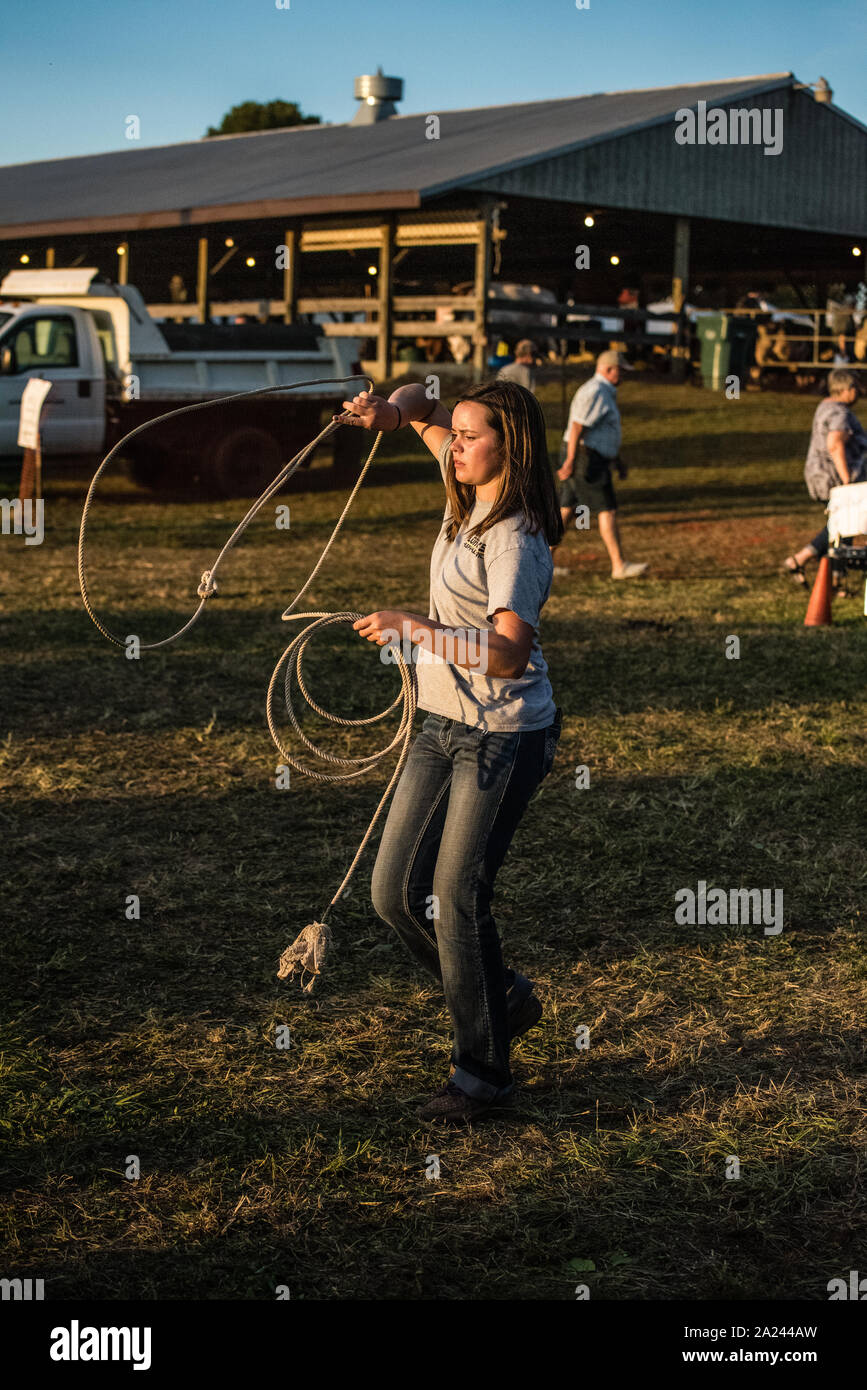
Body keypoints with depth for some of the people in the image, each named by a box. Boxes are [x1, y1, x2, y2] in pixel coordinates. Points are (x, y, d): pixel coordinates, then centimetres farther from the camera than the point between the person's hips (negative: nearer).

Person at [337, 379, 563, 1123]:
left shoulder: (513, 539, -20)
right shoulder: (469, 494, 5)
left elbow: (510, 653, -32)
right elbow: (423, 404, 19)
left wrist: (416, 628, -34)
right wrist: (392, 408, -3)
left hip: (504, 736, -9)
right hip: (443, 727, 9)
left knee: (457, 900, -3)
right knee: (396, 892, 9)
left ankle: (483, 1069, 15)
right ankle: (502, 997, 31)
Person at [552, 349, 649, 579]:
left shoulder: (602, 392, 19)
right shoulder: (596, 392, -15)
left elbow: (604, 431, 27)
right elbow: (577, 427, -22)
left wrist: (617, 459, 28)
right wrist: (570, 463, -27)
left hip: (590, 459, 11)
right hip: (588, 460, -11)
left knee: (566, 510, 10)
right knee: (607, 510, -8)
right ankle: (619, 566, -7)